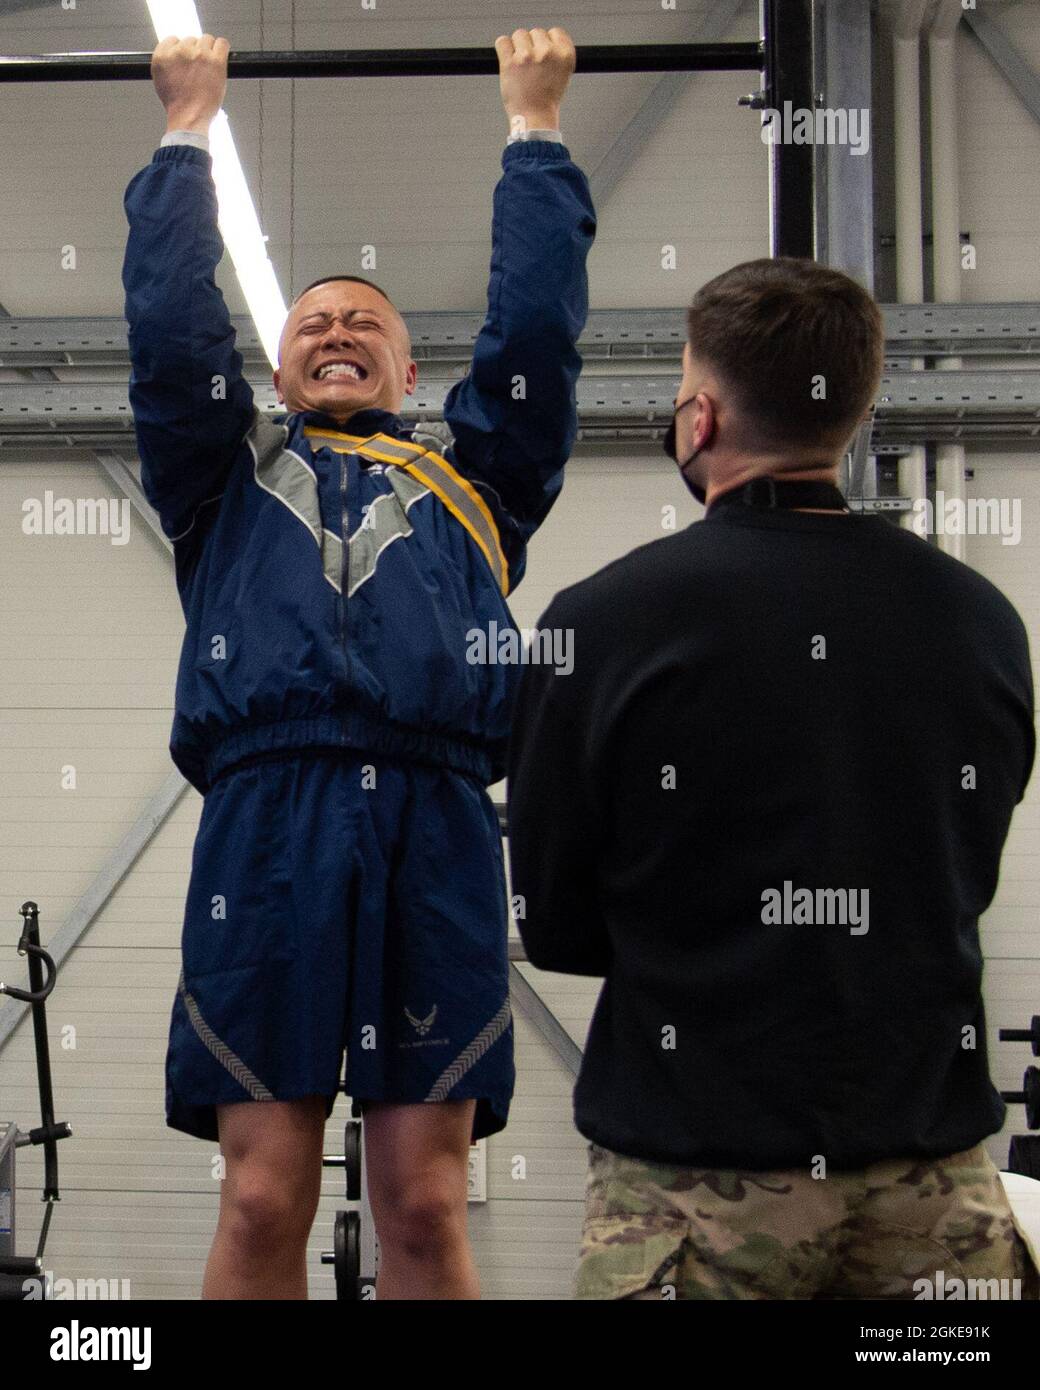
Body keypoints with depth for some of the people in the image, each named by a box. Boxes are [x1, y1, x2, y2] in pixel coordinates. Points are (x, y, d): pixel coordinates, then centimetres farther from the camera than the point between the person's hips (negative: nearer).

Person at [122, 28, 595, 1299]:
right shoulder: (227, 475, 26)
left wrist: (534, 123, 31)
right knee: (261, 1204, -4)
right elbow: (170, 323, 20)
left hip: (437, 828, 0)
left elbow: (535, 321, 22)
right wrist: (188, 129, 29)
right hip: (265, 823, 0)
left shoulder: (469, 476, 26)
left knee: (425, 1210, -1)